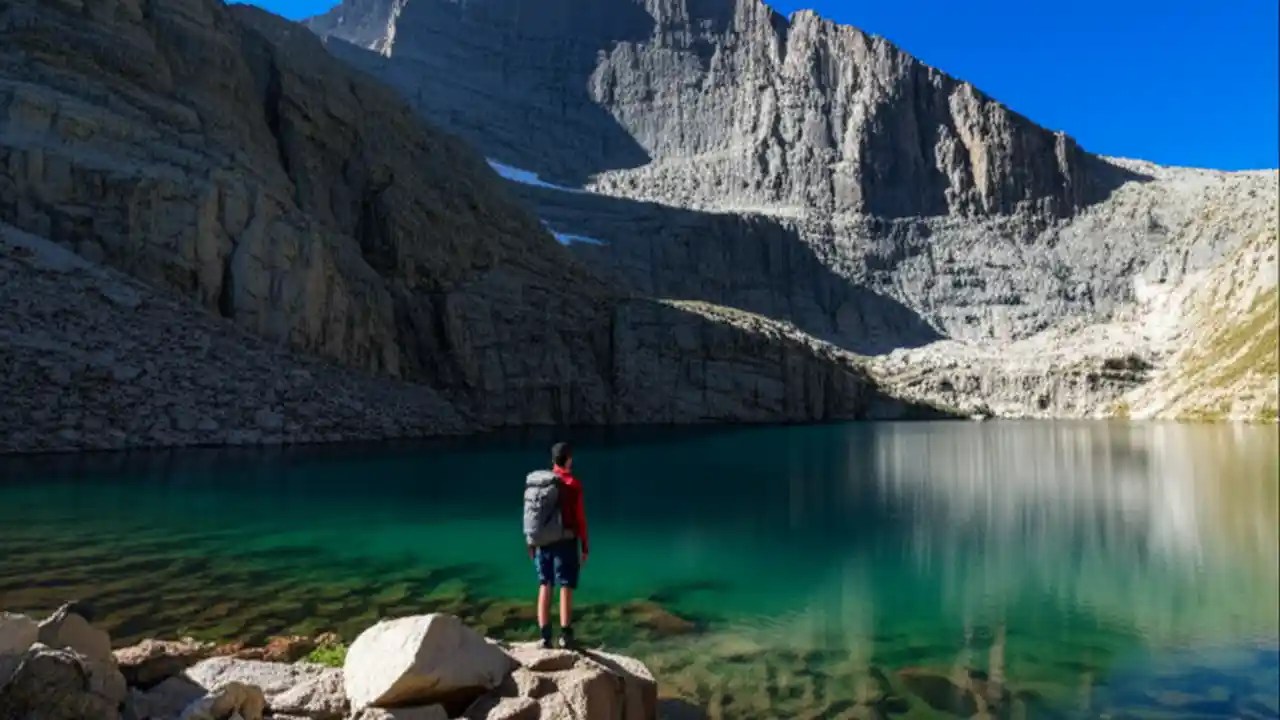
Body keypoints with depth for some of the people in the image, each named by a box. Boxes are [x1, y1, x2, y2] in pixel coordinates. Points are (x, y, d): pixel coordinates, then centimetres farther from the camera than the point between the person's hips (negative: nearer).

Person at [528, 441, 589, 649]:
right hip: (566, 541, -4)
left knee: (544, 587, 9)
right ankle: (565, 635, 1)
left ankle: (545, 636, 10)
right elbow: (580, 518, -11)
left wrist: (531, 542, 16)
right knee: (566, 588, 1)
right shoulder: (573, 484, -10)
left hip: (543, 541, 5)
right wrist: (585, 547, -4)